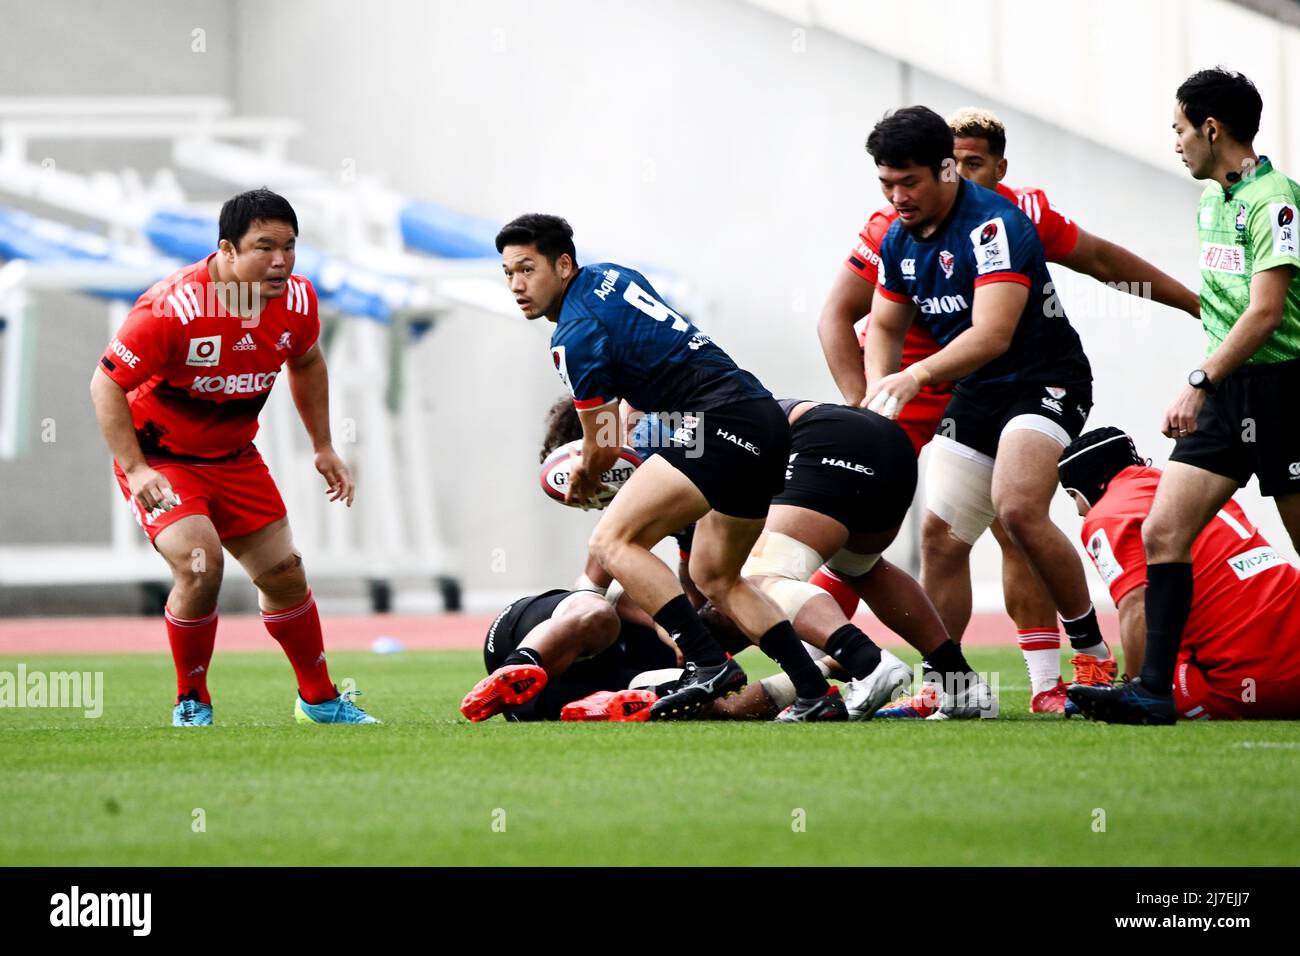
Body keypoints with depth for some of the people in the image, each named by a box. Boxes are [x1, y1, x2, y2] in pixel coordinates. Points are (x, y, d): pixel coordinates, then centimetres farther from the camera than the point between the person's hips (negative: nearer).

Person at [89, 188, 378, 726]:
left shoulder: (297, 300, -11)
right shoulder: (171, 309, -30)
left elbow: (306, 365, 12)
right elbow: (106, 385, -21)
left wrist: (323, 448, 11)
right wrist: (135, 470, -28)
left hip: (233, 455, 6)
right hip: (157, 454, -6)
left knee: (283, 571, 8)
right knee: (200, 565, -24)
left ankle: (319, 700, 29)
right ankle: (191, 704, -3)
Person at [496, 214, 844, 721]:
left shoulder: (575, 339, -9)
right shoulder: (609, 274, 17)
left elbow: (602, 450, -1)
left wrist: (583, 478, 22)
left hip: (719, 424, -10)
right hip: (767, 418, 10)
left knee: (611, 542, -15)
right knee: (715, 579, 20)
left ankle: (709, 664, -23)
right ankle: (818, 694, 12)